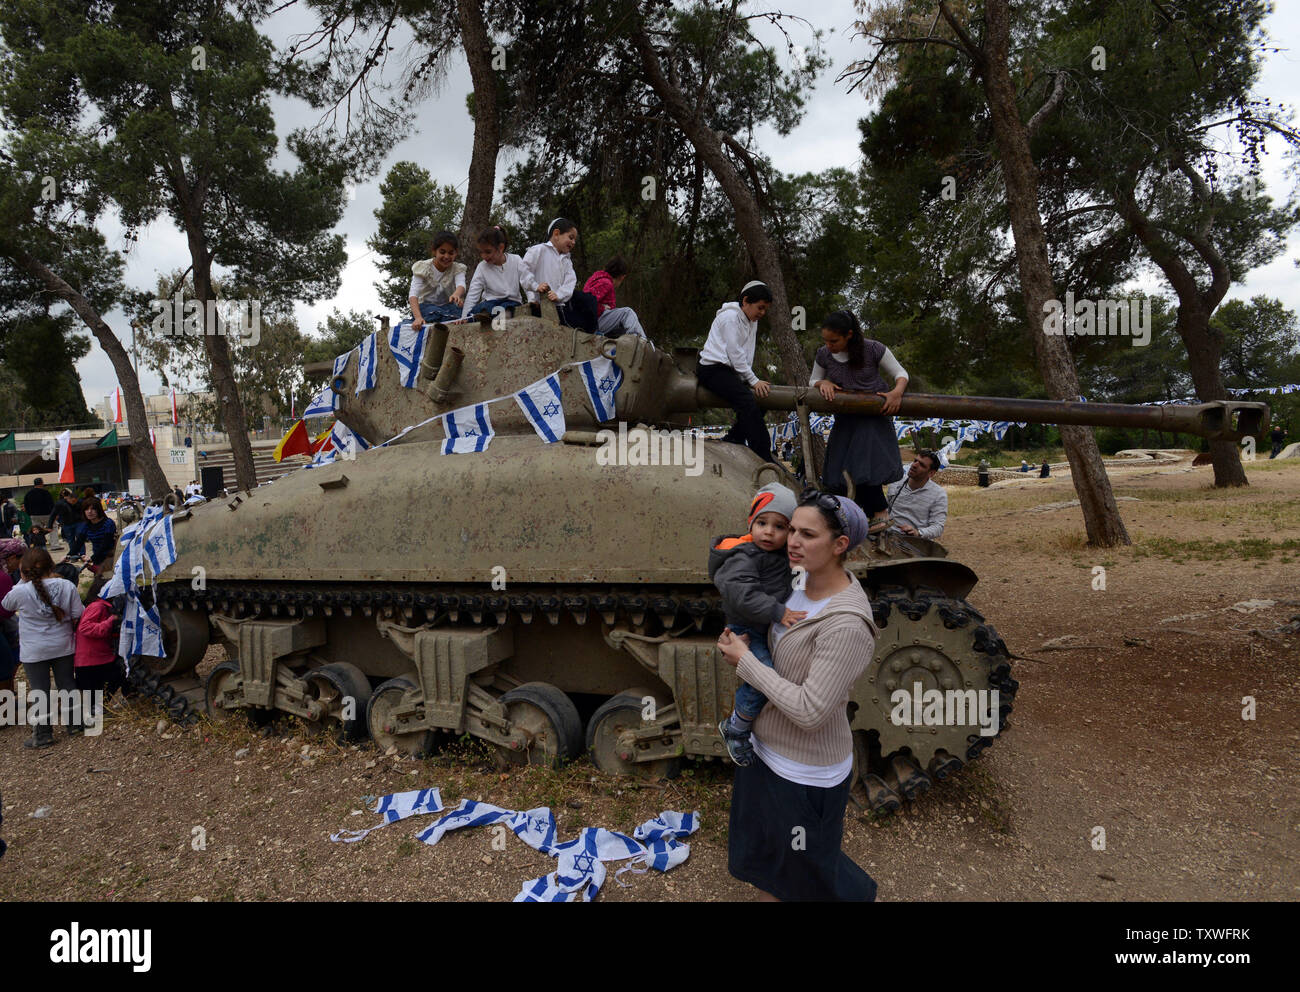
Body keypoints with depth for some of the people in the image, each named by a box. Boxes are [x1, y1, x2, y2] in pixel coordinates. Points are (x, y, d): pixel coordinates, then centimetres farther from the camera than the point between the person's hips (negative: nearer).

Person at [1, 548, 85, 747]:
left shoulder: (20, 591, -17)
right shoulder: (67, 586, -12)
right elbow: (78, 615, -7)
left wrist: (23, 580, 5)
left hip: (34, 652, -2)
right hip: (63, 647, 3)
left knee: (40, 690, 7)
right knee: (67, 684, 16)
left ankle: (43, 734, 14)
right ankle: (75, 723, 26)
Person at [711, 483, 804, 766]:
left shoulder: (780, 554, 9)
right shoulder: (744, 556, -19)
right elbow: (738, 591, -35)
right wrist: (777, 612, -36)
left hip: (770, 630, 9)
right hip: (748, 631, -9)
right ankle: (735, 728, -7)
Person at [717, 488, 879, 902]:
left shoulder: (846, 624, -32)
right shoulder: (802, 579, -6)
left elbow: (809, 711, -32)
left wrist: (745, 661, -24)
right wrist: (742, 638, -5)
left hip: (805, 775, -8)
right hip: (763, 750, 8)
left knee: (810, 872, 18)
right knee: (760, 854, 28)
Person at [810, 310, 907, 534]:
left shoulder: (873, 349, -15)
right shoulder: (824, 355, -6)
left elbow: (900, 373, -4)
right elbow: (813, 381, 10)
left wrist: (897, 392, -25)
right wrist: (823, 383, -14)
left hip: (873, 417, -4)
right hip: (845, 419, 4)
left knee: (864, 467, -17)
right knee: (840, 472, -1)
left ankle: (881, 512, 6)